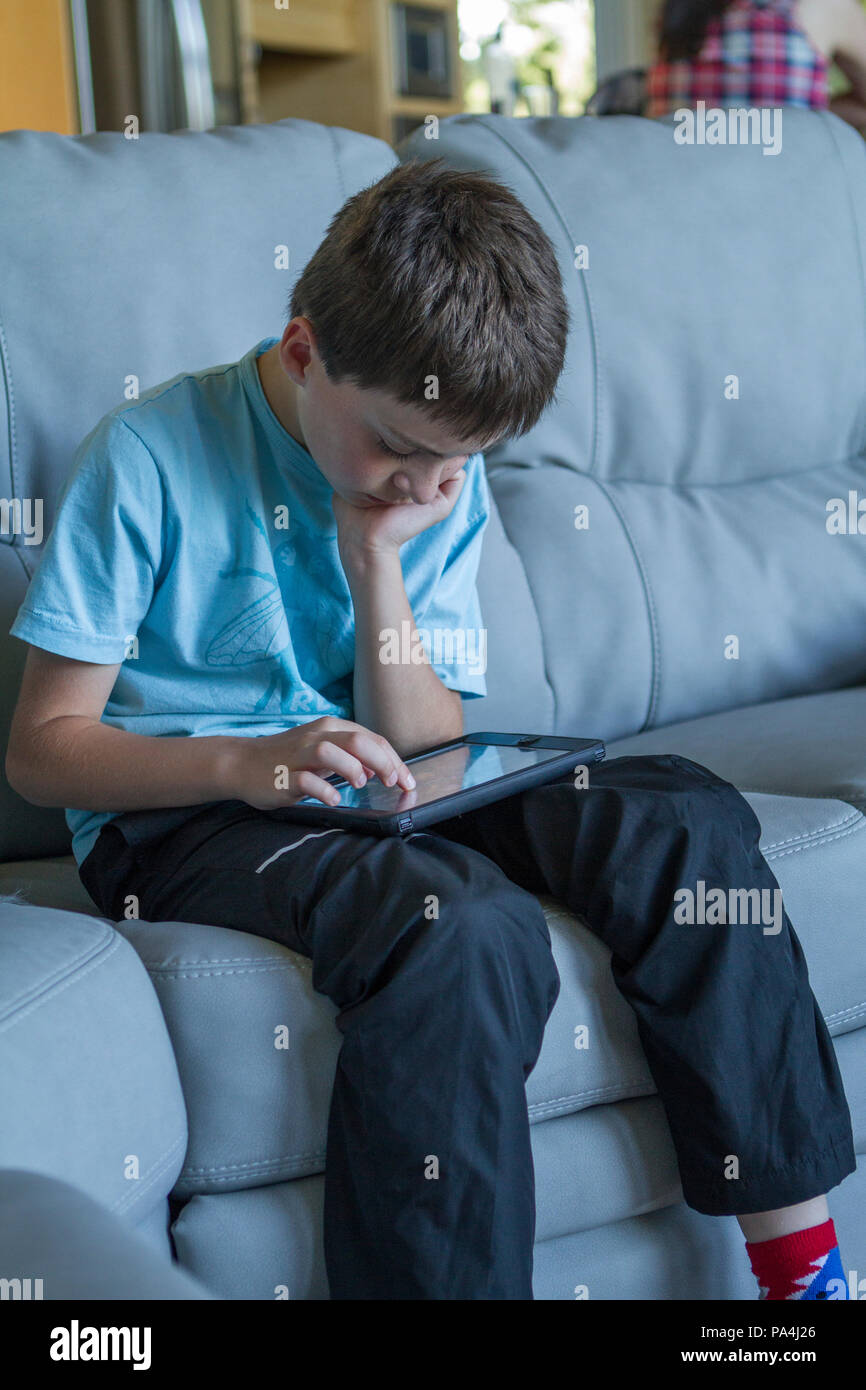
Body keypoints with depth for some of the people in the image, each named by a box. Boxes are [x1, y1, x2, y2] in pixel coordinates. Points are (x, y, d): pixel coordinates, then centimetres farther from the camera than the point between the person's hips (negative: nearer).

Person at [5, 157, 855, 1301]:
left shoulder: (445, 487, 3)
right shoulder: (153, 457, -12)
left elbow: (422, 754, -2)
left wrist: (377, 558, -14)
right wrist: (247, 763, -28)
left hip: (360, 796, 6)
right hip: (178, 816, -5)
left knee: (686, 817, -14)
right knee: (466, 928, -35)